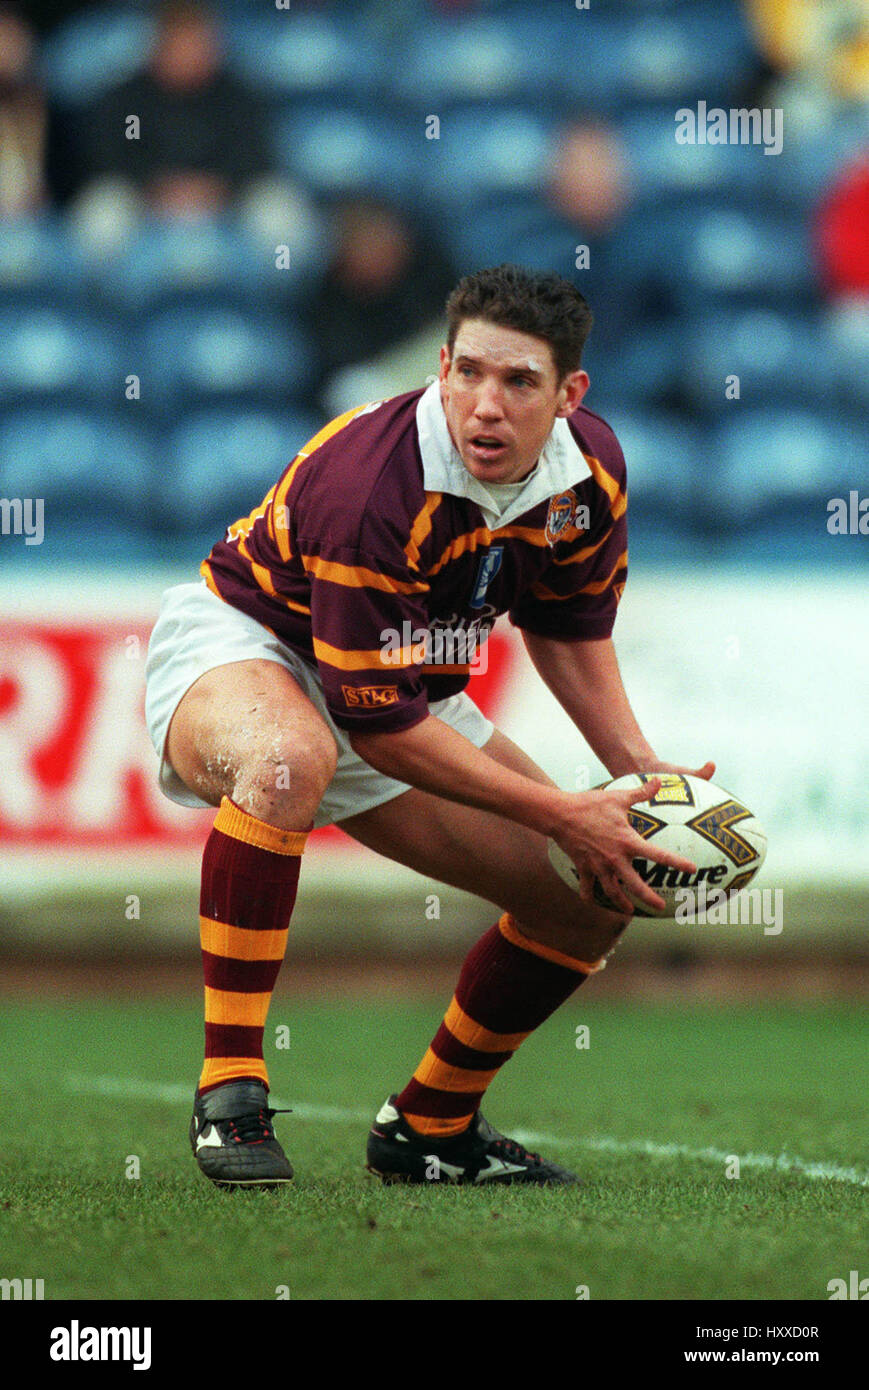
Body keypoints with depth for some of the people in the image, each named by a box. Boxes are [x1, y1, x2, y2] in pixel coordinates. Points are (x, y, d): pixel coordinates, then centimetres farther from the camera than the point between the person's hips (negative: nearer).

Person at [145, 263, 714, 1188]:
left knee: (597, 889, 1)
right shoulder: (370, 486, -35)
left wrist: (638, 767, -4)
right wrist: (561, 814, -29)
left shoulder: (591, 469, -12)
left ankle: (430, 1126, 20)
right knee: (288, 758, -44)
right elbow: (375, 721, -31)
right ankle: (228, 1092, -34)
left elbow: (567, 626, 9)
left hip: (405, 684, 8)